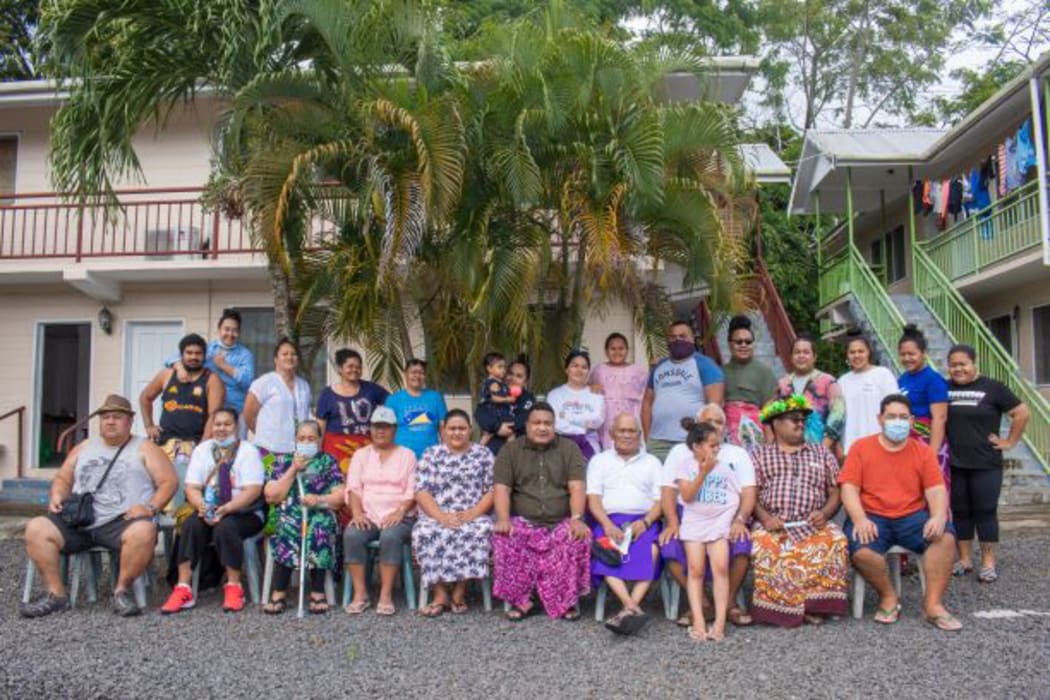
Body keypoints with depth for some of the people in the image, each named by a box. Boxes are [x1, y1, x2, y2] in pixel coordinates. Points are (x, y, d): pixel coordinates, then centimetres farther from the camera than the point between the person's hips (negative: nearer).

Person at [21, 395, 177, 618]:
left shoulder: (144, 448, 9)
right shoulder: (84, 448, 24)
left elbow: (169, 481, 2)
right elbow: (63, 479, 27)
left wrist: (150, 508, -14)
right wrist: (57, 497, 4)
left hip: (121, 522, -5)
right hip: (78, 521, 5)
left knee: (143, 531, -37)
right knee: (36, 528, -18)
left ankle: (121, 590, -16)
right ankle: (56, 594, -9)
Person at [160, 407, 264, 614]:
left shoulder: (248, 451, -1)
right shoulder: (201, 450, 12)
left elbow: (253, 490, -12)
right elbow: (192, 488, 3)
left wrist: (226, 509, -26)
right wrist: (202, 506, -19)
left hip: (244, 514, -3)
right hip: (208, 512, 4)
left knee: (226, 526, -33)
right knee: (190, 524, -26)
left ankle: (233, 587, -22)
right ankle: (183, 589, -26)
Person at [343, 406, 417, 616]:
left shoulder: (407, 455, 12)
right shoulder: (361, 454, 18)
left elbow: (412, 491, 1)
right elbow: (353, 488, 6)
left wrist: (400, 512, -17)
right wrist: (357, 513, -12)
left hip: (399, 516, -2)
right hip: (367, 515, 2)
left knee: (390, 536, -34)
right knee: (351, 535, -30)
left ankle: (386, 595, -26)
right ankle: (360, 594, -22)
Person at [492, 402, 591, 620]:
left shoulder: (569, 448, 8)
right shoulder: (510, 450, 9)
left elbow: (577, 487, -3)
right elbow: (502, 489, 0)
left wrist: (577, 519, -19)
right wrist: (503, 519, -18)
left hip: (562, 522, 0)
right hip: (523, 522, 0)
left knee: (579, 538, -30)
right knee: (503, 538, -29)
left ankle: (568, 600, -10)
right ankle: (520, 600, -14)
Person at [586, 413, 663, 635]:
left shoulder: (652, 462, 22)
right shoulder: (599, 461, 20)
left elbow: (660, 500, 10)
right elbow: (593, 498, 7)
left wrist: (645, 521, -11)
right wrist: (608, 525, -11)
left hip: (643, 522, 0)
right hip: (608, 520, 0)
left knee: (650, 551, -33)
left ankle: (630, 607, -40)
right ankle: (633, 608, -41)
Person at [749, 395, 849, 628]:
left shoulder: (822, 453, 23)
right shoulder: (760, 455, 17)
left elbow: (835, 492, 16)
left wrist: (825, 513, -5)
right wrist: (764, 517, -13)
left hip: (812, 524, 2)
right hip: (772, 524, -1)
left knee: (834, 541, -31)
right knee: (763, 546, -35)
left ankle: (814, 604, -20)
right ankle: (779, 606, -23)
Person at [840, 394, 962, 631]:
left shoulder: (922, 451, 11)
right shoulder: (861, 447, 5)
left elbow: (936, 490, 2)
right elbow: (849, 488, -3)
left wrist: (939, 516, -21)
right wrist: (860, 519, -20)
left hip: (912, 517, 2)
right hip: (872, 518, -2)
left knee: (945, 535, -27)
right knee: (860, 551, -31)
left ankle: (933, 604, -16)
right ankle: (888, 597, -2)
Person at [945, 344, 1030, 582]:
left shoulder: (992, 388, -2)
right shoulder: (944, 389, 6)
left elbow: (1022, 412, 0)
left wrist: (1010, 441, -3)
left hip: (985, 465, -3)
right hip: (954, 464, 3)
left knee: (985, 511, 1)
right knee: (960, 511, 9)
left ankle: (989, 562, 10)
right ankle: (965, 559, 18)